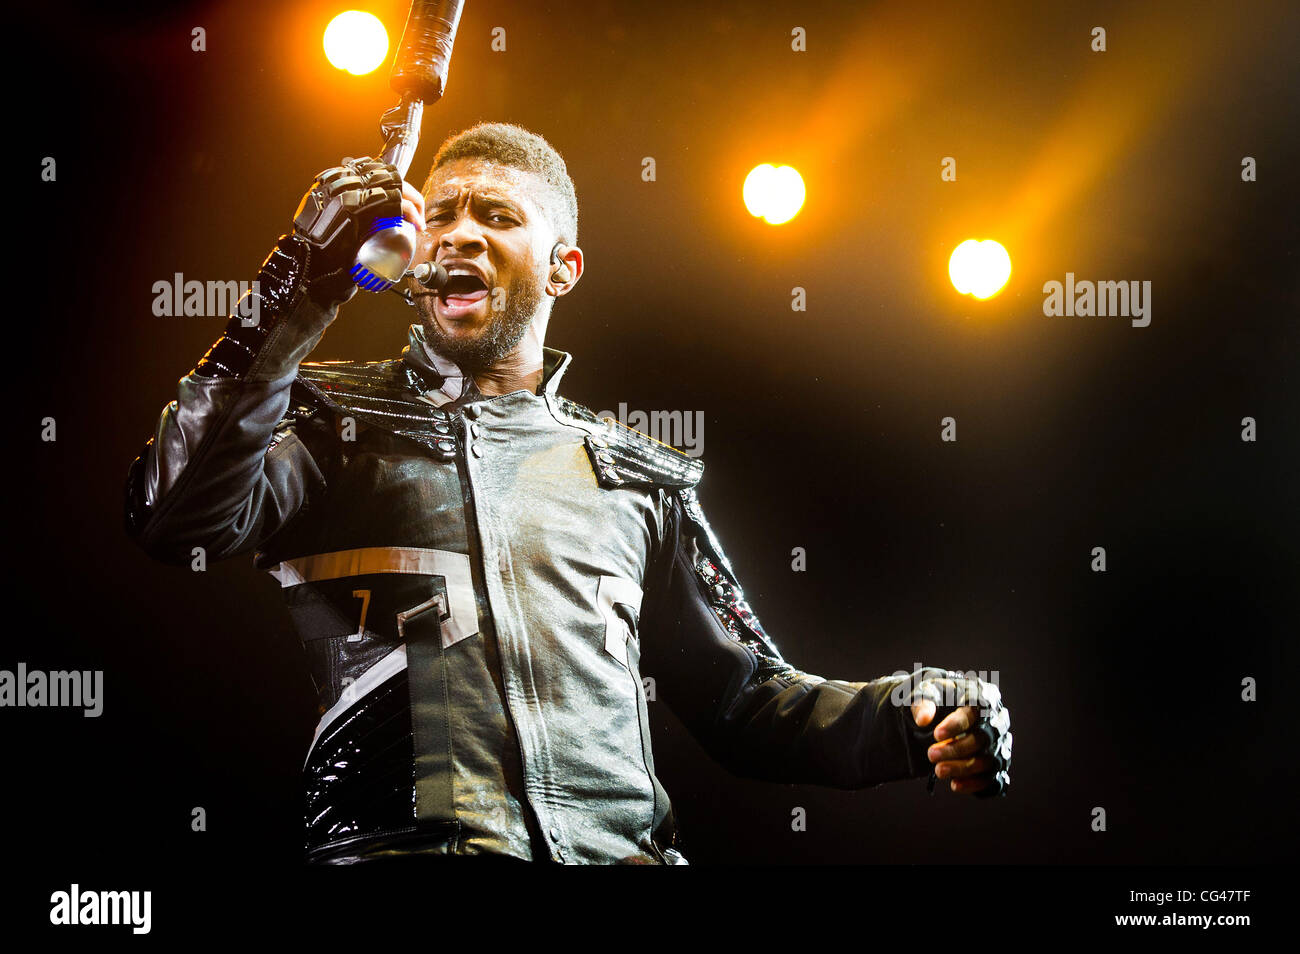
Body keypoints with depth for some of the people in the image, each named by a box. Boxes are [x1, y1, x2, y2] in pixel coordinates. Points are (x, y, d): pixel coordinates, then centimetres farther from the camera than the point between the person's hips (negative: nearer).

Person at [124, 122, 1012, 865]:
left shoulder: (638, 474, 23)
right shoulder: (332, 418, 16)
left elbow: (744, 696, 22)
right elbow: (178, 515, -3)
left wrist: (906, 714, 4)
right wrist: (296, 298, -7)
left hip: (620, 845, 3)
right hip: (402, 844, -2)